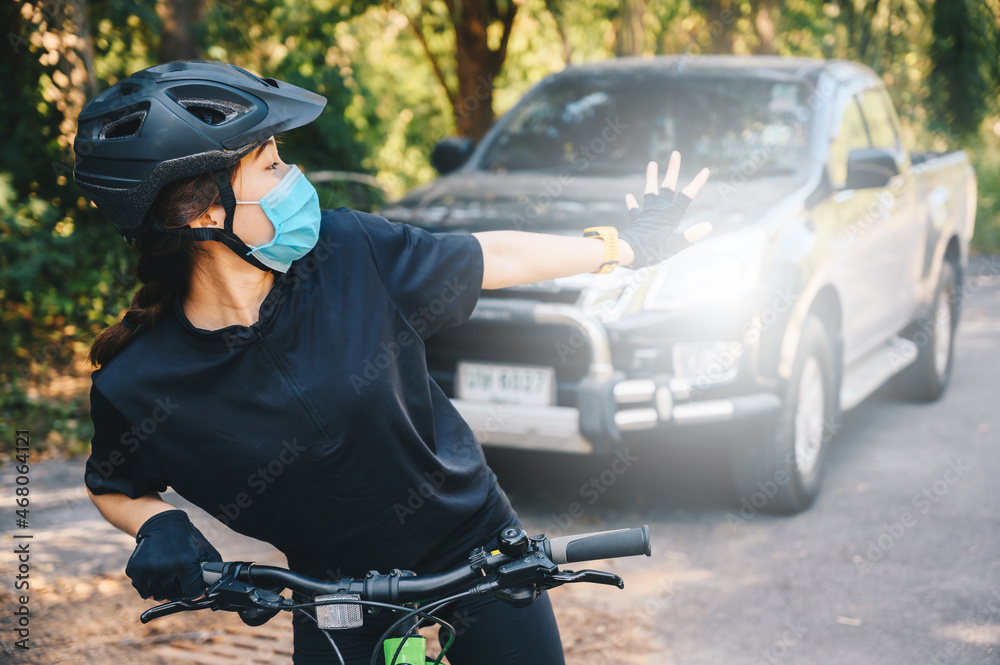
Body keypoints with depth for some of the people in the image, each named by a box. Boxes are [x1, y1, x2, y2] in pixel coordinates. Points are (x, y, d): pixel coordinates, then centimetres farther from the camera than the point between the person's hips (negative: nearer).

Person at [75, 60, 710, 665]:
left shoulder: (349, 252, -18)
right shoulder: (136, 386, -20)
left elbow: (496, 257, -4)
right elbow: (115, 488, 1)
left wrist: (632, 243, 5)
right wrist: (158, 527, -21)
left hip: (473, 539, 1)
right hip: (337, 591, -1)